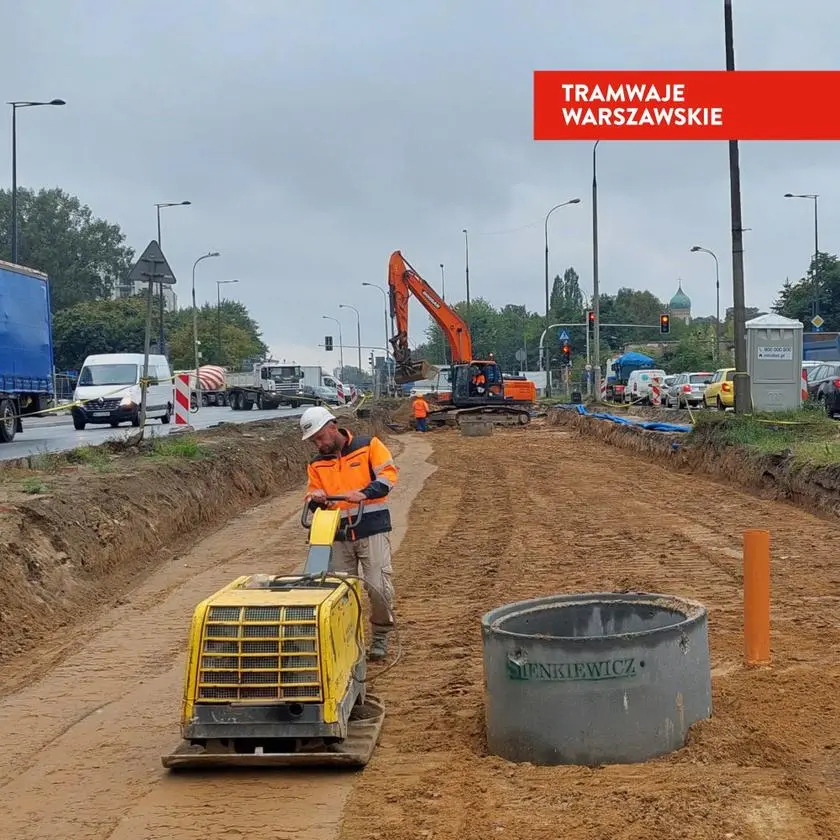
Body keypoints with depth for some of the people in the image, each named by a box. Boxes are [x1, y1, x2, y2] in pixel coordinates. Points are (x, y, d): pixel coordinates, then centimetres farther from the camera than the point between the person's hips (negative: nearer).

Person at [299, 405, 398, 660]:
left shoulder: (369, 446, 0)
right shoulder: (317, 464, 13)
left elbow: (388, 474, -10)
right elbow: (313, 496, 16)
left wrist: (364, 493, -24)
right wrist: (316, 498, -9)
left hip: (372, 529, -4)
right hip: (338, 535, 5)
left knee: (379, 587, -10)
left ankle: (380, 636, 9)